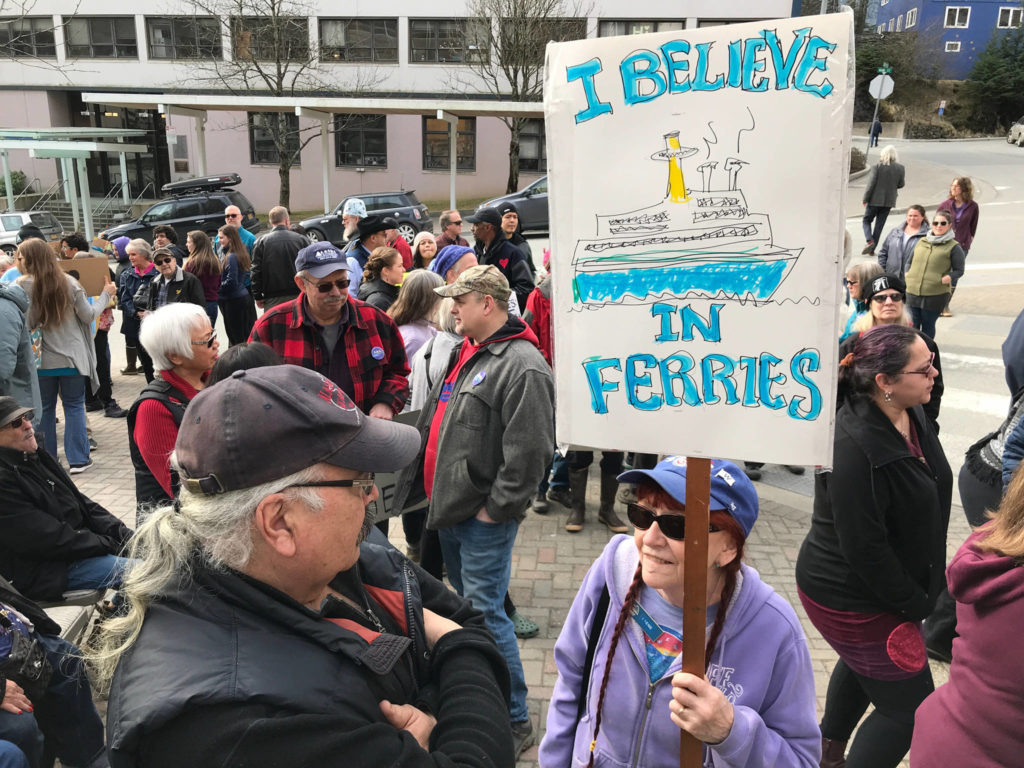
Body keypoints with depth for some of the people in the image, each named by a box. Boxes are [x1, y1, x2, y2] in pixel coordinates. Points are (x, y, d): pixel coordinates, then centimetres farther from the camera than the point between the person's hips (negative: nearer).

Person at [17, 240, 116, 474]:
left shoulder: (21, 286, -10)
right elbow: (89, 316, -1)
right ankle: (78, 460, 8)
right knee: (74, 406, 9)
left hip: (41, 359, 0)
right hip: (71, 357, 0)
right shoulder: (68, 283, -6)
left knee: (45, 409, 13)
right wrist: (106, 294, 12)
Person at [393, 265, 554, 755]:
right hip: (451, 509, 10)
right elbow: (433, 423, 20)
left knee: (484, 613, -4)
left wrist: (496, 508, -18)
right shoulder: (465, 353, 12)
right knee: (465, 603, 22)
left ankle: (514, 721, 12)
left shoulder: (522, 366, -19)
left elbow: (528, 451, -24)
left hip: (484, 517, -9)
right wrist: (426, 486, 18)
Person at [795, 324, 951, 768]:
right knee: (908, 709, 2)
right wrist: (913, 603, -16)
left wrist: (920, 592, 9)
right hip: (849, 597, -10)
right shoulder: (855, 448, -32)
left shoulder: (912, 416, -5)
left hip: (875, 586, 10)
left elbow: (927, 500, 9)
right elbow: (863, 547, -28)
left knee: (865, 663, 31)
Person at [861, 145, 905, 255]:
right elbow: (901, 184, 7)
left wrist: (865, 199, -6)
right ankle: (872, 249, 10)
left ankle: (870, 241, -12)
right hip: (889, 201, 3)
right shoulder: (900, 168, -2)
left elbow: (871, 184, -13)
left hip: (875, 199, -3)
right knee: (879, 224, 10)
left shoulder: (878, 166, -12)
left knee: (867, 220, 11)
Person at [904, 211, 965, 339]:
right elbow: (911, 262, 22)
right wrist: (908, 276, 6)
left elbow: (959, 270, -1)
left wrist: (948, 278, -19)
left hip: (935, 295, -4)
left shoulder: (953, 247, -1)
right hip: (912, 291, 4)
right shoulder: (921, 242, 12)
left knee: (928, 325, 8)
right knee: (912, 325, 7)